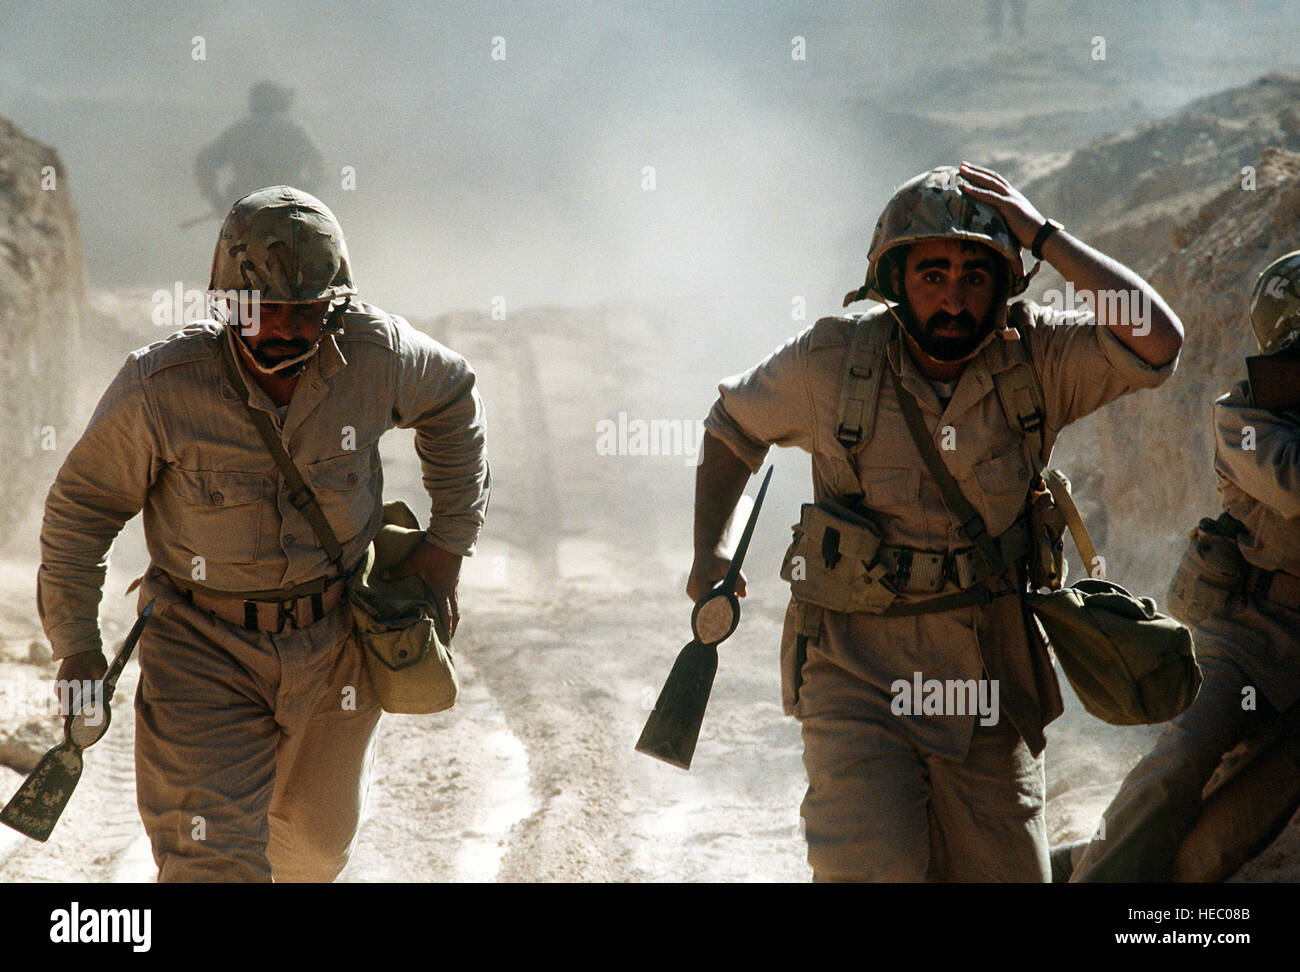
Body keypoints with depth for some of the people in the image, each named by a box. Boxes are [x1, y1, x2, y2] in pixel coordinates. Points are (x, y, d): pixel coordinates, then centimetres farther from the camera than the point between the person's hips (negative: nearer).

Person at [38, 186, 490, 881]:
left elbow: (451, 401, 10)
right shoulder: (158, 387, -21)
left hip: (332, 642, 3)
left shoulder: (376, 355, -14)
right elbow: (83, 505, -5)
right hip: (201, 651, -3)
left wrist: (446, 546, 7)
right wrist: (76, 644, -2)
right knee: (213, 859, -15)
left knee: (318, 840, 22)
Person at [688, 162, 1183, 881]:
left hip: (987, 681, 2)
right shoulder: (832, 361, -5)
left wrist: (1044, 236, -21)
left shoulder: (1037, 357, -5)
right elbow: (735, 424, 14)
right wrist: (708, 552, 5)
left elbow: (1158, 341, -22)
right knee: (871, 873, -18)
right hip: (858, 676, -2)